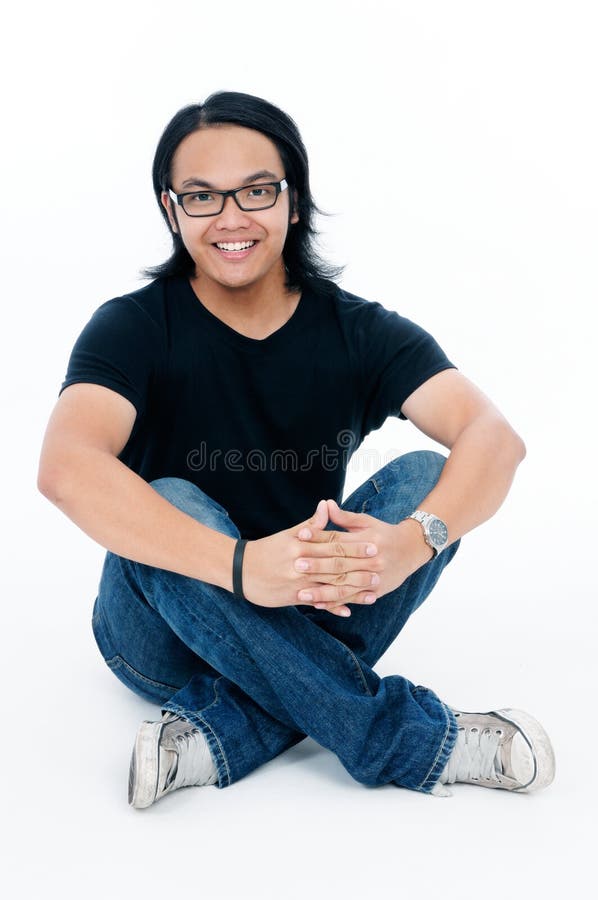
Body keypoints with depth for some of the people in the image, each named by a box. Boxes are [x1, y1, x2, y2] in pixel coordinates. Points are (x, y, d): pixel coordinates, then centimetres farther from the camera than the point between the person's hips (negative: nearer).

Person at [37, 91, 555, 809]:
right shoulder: (135, 328, -12)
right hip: (161, 636, -1)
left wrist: (413, 539, -43)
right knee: (171, 506, -32)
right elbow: (66, 466, -32)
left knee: (426, 477, -20)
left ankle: (224, 732, -28)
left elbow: (495, 437, -22)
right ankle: (418, 741, -27)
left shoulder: (359, 332, -7)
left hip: (312, 616, 2)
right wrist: (240, 563, -45)